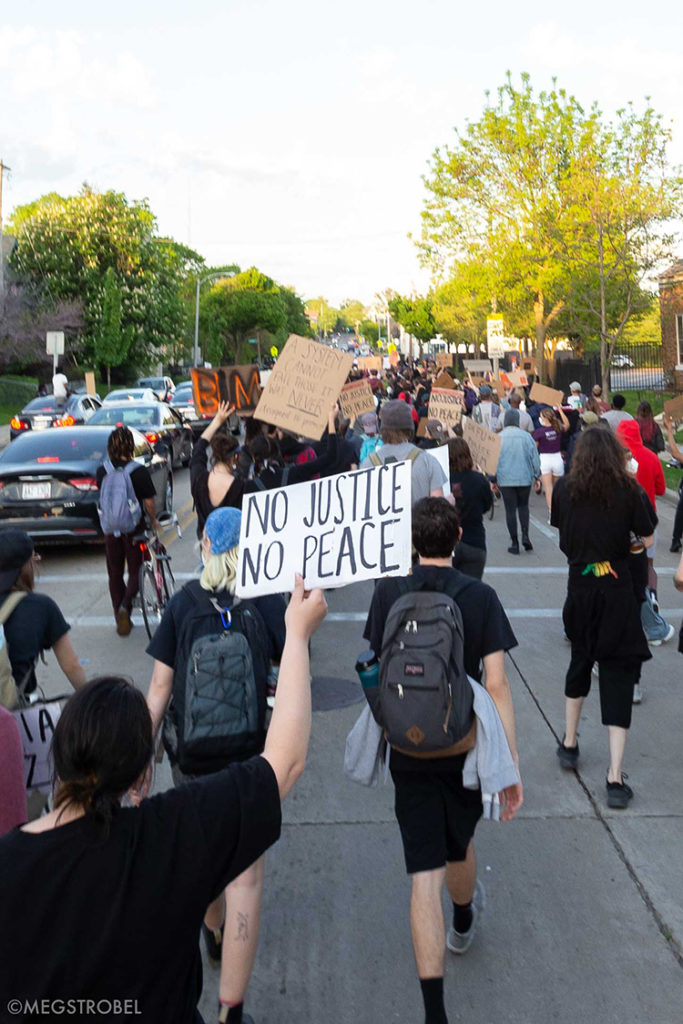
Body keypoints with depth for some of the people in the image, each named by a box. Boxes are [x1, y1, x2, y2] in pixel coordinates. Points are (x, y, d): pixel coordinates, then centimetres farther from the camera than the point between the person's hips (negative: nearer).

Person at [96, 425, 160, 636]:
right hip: (134, 528, -3)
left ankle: (121, 620, 19)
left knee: (115, 574, 14)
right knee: (135, 571, 9)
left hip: (111, 529, 3)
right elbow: (149, 502, -12)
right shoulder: (139, 471, -13)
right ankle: (125, 606, -15)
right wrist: (153, 520, 6)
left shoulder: (102, 471, -2)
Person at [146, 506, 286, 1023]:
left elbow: (160, 686, -4)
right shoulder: (268, 601, -10)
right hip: (248, 752, -3)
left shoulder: (182, 603, -6)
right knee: (245, 877, 3)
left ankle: (214, 932, 52)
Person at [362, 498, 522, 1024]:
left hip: (409, 751, 0)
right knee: (459, 844, 26)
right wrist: (511, 765, -10)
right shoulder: (481, 597, -12)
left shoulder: (389, 592, -7)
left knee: (425, 872, 0)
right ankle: (464, 921, 55)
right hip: (466, 748, 1)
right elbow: (496, 684, -15)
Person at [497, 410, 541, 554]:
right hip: (524, 478, 1)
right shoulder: (526, 436, -3)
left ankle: (514, 543, 6)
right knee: (523, 506, 18)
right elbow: (535, 458, 1)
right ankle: (525, 535, 0)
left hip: (505, 479, -1)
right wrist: (536, 476, 13)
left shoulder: (499, 437, -4)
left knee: (510, 510, 4)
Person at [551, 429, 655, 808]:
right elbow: (648, 539, -3)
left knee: (580, 662, 24)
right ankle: (615, 777, -4)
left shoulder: (565, 488, -1)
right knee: (618, 676, 0)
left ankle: (569, 744, 35)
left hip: (580, 589, 3)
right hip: (618, 592, -3)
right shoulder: (627, 489, -7)